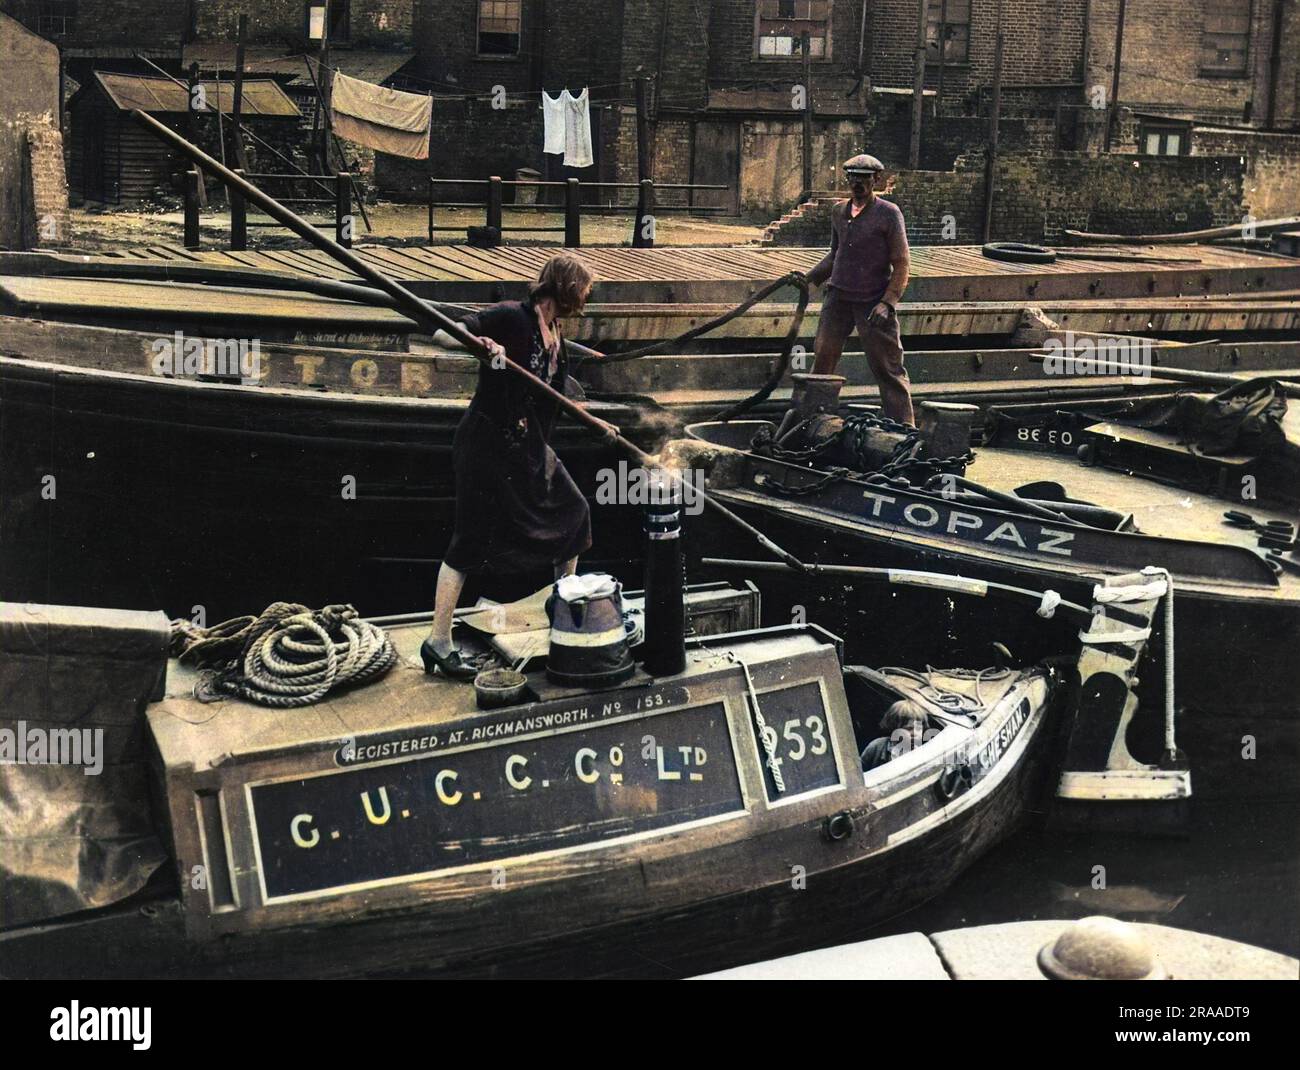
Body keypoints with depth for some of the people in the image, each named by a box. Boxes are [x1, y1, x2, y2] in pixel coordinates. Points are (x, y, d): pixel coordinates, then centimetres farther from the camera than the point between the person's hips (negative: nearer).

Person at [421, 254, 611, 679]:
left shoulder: (554, 335, 11)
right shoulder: (511, 317, -14)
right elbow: (443, 333, -21)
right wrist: (481, 342, -39)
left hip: (529, 449, 9)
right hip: (487, 445, -9)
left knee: (573, 512, 17)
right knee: (471, 541, -6)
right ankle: (438, 643, 2)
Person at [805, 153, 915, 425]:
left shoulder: (888, 213, -6)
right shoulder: (839, 211, 10)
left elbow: (902, 263, -7)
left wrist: (888, 303, -17)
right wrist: (810, 278, 13)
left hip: (874, 302, -5)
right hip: (838, 297, 5)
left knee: (887, 367, -2)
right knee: (822, 357, 3)